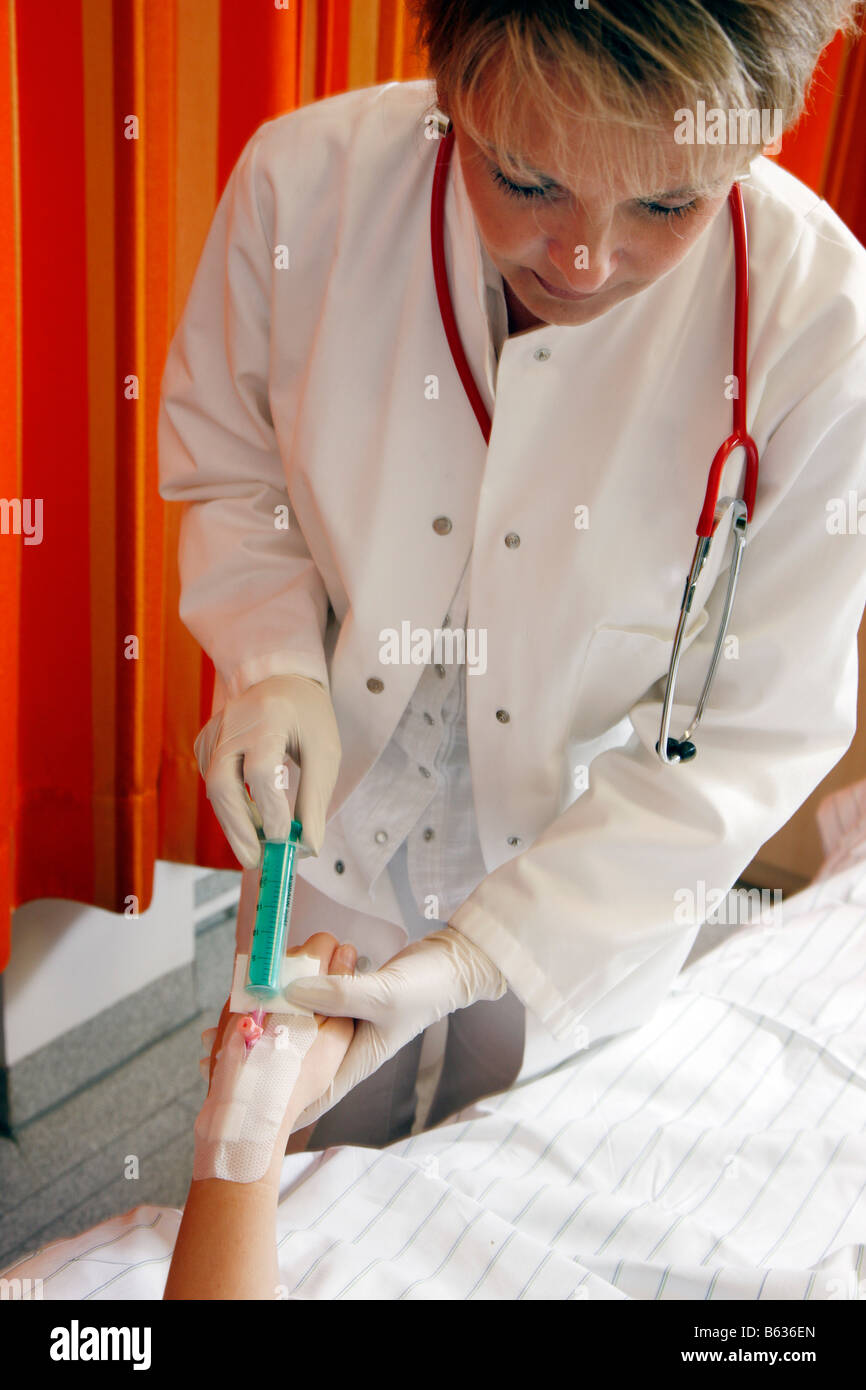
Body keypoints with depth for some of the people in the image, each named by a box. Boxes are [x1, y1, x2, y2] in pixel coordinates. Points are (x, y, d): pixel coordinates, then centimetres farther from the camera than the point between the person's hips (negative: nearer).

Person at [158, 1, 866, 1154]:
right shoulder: (304, 181, -23)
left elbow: (758, 734, -21)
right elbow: (223, 469, -3)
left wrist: (476, 954, -26)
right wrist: (271, 659, -23)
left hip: (587, 895, -1)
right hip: (334, 842, 2)